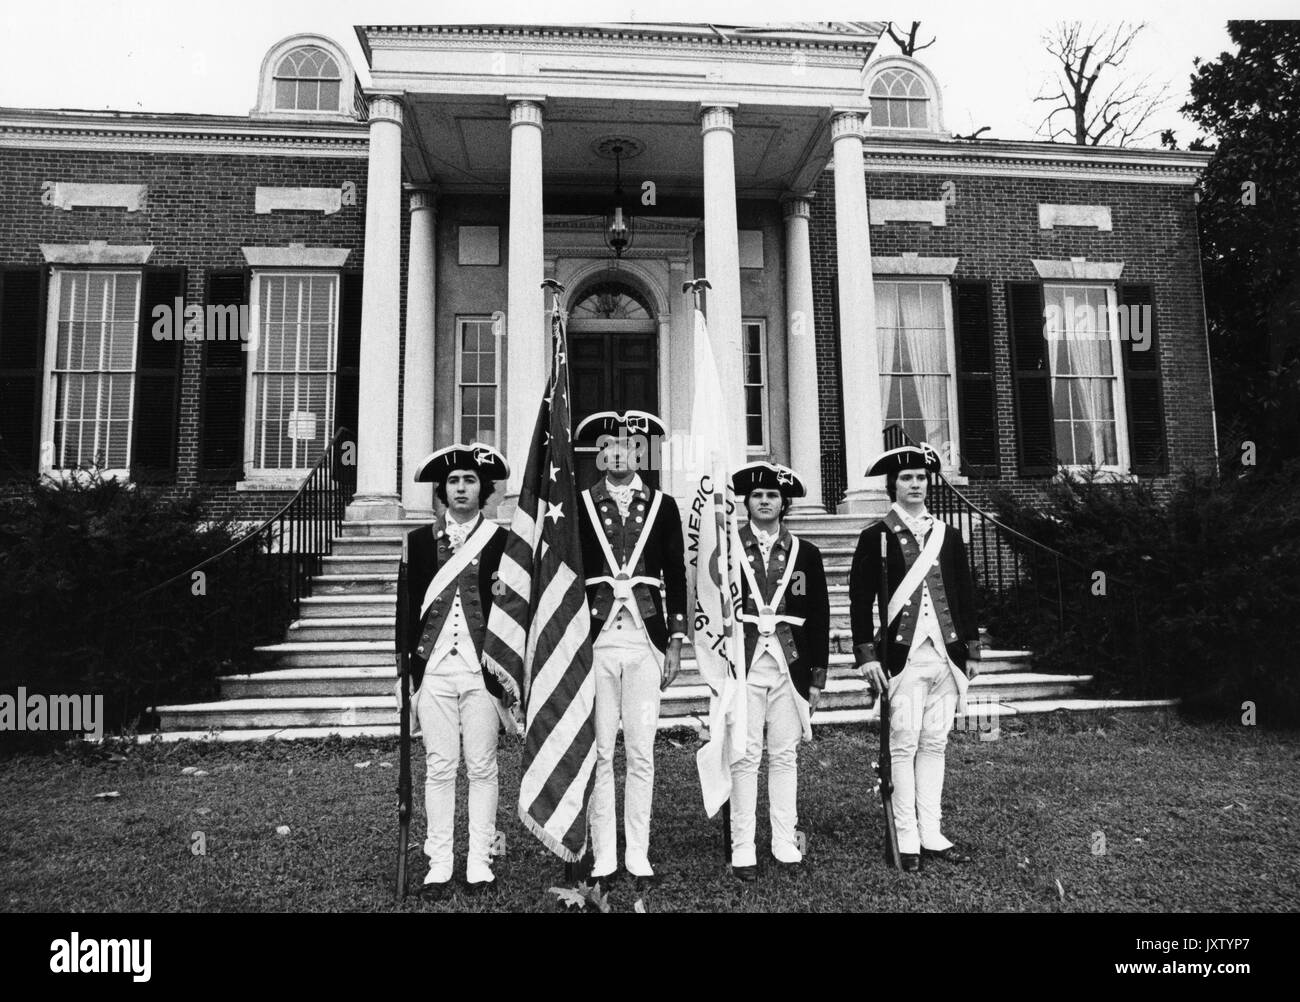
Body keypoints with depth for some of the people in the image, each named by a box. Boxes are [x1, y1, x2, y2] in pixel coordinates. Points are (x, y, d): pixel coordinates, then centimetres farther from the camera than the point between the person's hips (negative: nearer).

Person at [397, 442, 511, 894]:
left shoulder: (501, 541, 3)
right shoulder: (419, 540, 8)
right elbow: (408, 606, 8)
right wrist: (410, 664, 4)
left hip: (481, 671, -1)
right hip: (434, 670, 1)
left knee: (482, 768, 6)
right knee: (439, 769, 6)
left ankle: (479, 861, 16)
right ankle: (439, 863, 16)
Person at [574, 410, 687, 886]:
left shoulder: (664, 506, 8)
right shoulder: (577, 505, 5)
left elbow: (676, 577, 8)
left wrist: (676, 641, 3)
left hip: (646, 641, 1)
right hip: (595, 641, 0)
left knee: (641, 754, 5)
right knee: (600, 753, 4)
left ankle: (638, 854, 16)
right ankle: (603, 856, 14)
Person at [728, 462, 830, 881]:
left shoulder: (805, 553, 9)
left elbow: (819, 617, 9)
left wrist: (817, 677, 5)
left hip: (790, 669, 2)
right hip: (743, 668, -2)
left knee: (785, 756, 8)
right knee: (744, 757, 0)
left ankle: (785, 843, 19)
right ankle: (742, 849, 8)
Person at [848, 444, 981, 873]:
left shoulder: (948, 535, 13)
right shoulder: (876, 536, 0)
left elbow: (965, 594, 16)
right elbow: (860, 599, -4)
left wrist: (971, 648, 11)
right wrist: (867, 655, -9)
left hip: (946, 656, 4)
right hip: (903, 657, -4)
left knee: (935, 745, 9)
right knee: (904, 746, -1)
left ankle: (932, 835, 18)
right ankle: (908, 839, 8)